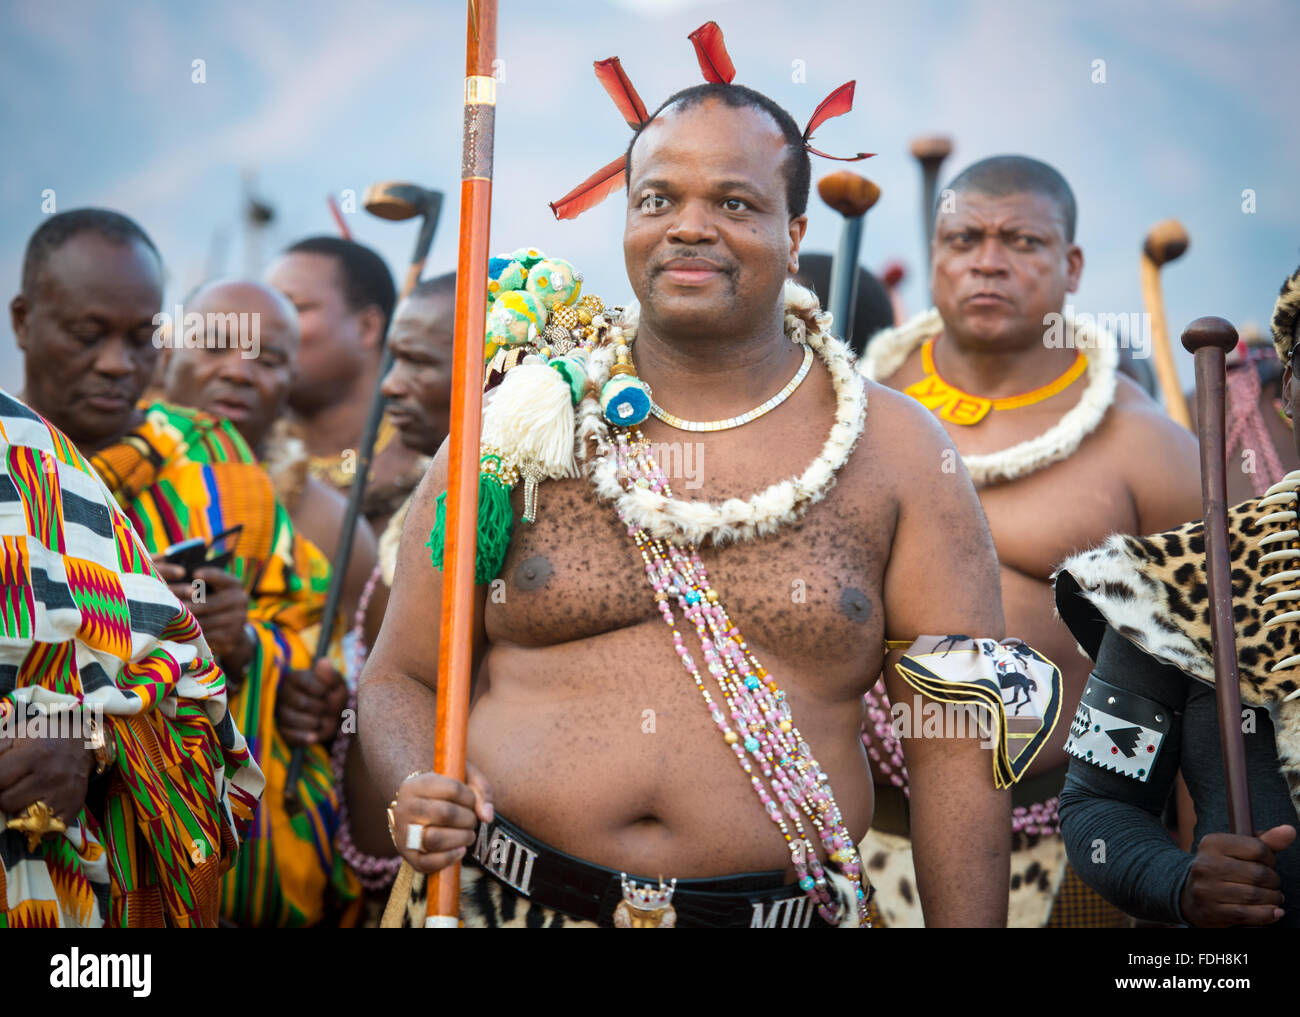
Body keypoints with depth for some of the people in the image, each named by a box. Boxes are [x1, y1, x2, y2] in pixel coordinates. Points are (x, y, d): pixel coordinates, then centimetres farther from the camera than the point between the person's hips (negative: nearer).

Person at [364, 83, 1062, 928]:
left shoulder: (898, 454, 0)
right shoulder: (521, 431, 1)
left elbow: (956, 745, -2)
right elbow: (401, 679, 6)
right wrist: (417, 795, -13)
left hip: (782, 912, 0)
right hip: (504, 898, 0)